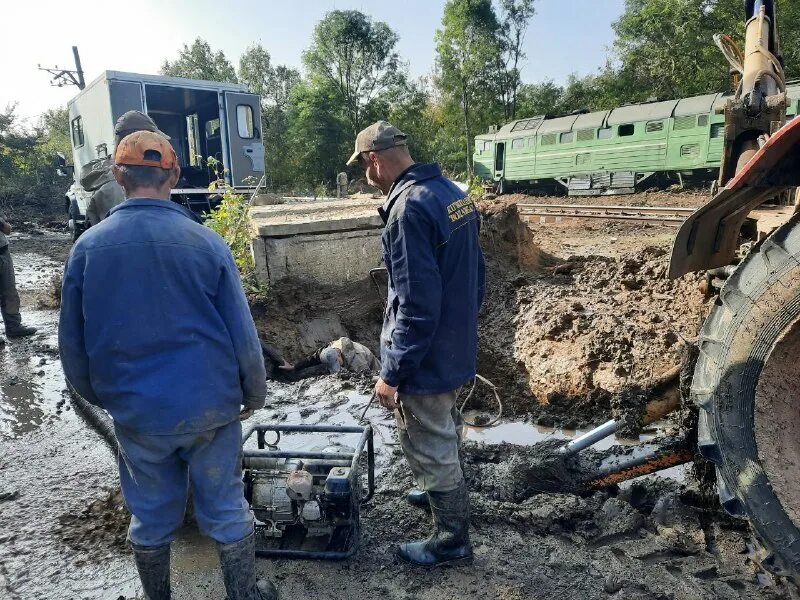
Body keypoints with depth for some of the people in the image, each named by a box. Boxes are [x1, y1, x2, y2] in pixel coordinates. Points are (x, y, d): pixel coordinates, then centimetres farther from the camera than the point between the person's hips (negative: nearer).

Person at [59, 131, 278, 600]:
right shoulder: (205, 241, -11)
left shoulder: (88, 247, -5)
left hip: (136, 413, 2)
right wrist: (254, 392, 6)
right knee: (226, 509, 15)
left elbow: (74, 344, 2)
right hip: (211, 406, -1)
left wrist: (99, 395, 19)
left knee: (152, 518, 20)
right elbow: (242, 333, -8)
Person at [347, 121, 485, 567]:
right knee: (447, 430, 29)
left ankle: (452, 538, 31)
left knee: (431, 448, 10)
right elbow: (476, 273, 12)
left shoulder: (410, 207, -25)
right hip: (459, 348, 10)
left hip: (428, 358, -9)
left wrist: (391, 373, -18)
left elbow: (416, 307, -28)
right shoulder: (455, 193, 4)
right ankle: (448, 494, 53)